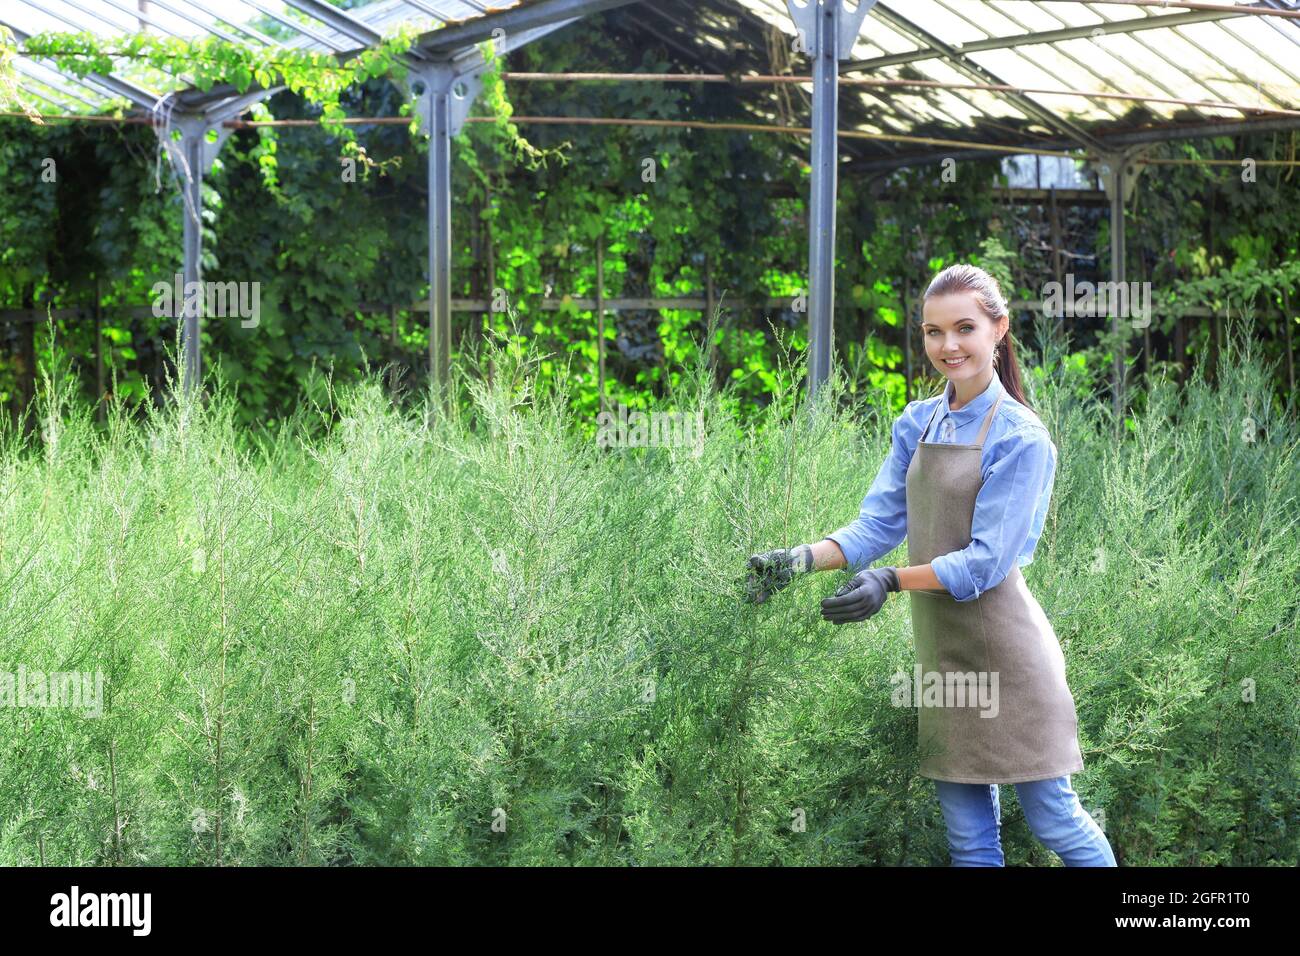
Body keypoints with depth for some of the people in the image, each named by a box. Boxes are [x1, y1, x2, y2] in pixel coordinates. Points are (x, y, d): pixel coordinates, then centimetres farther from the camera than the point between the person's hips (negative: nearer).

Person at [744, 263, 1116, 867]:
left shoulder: (1019, 438, -11)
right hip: (942, 652, 6)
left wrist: (890, 581, -25)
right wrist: (802, 560, -9)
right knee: (968, 836, 10)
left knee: (1054, 821, 0)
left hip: (1006, 655, -6)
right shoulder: (917, 426, 9)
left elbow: (984, 562, -16)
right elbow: (877, 526, 6)